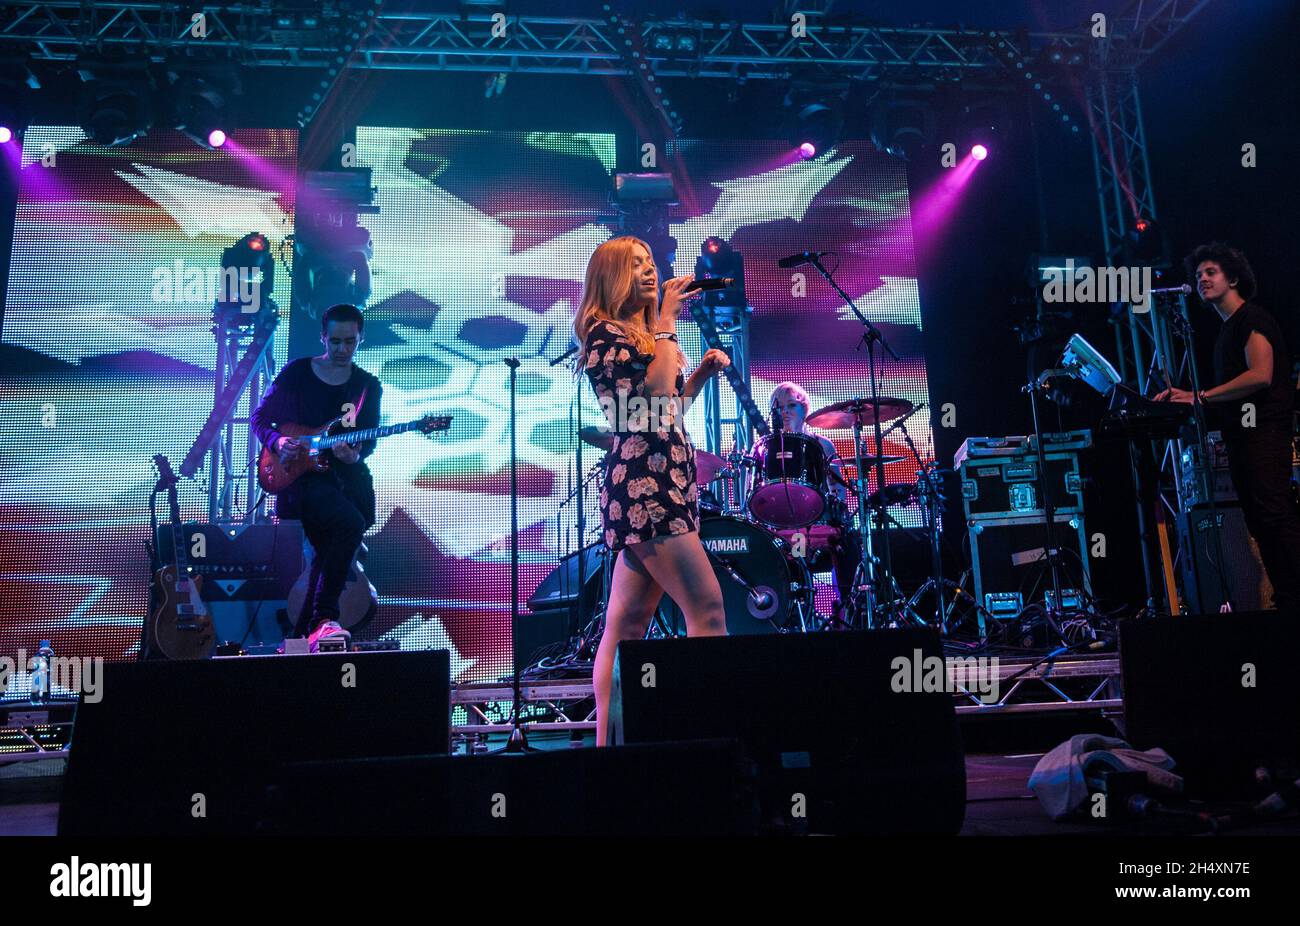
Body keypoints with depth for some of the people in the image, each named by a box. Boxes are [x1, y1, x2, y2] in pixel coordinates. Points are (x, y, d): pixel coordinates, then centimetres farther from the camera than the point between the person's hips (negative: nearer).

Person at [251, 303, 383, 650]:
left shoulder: (368, 386, 10)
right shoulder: (297, 373, 4)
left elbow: (369, 440, 4)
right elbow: (260, 418, 8)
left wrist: (356, 455, -19)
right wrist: (277, 441, -12)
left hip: (347, 475, 4)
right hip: (303, 475, -4)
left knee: (328, 555, 0)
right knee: (351, 523, -30)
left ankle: (305, 634, 15)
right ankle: (323, 620, -26)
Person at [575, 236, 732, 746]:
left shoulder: (644, 335, 22)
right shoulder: (603, 332, -4)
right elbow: (657, 388, -18)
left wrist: (703, 371, 14)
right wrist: (667, 320, -10)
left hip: (663, 484, 9)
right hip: (642, 485, -9)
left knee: (627, 623, 8)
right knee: (708, 607, -11)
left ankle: (608, 740, 13)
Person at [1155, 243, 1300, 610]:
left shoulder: (1251, 318, -3)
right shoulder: (1226, 331, 24)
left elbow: (1260, 375, -17)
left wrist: (1201, 396, -17)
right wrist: (1186, 399, 16)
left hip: (1263, 429, -10)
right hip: (1239, 435, 10)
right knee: (1260, 524, 5)